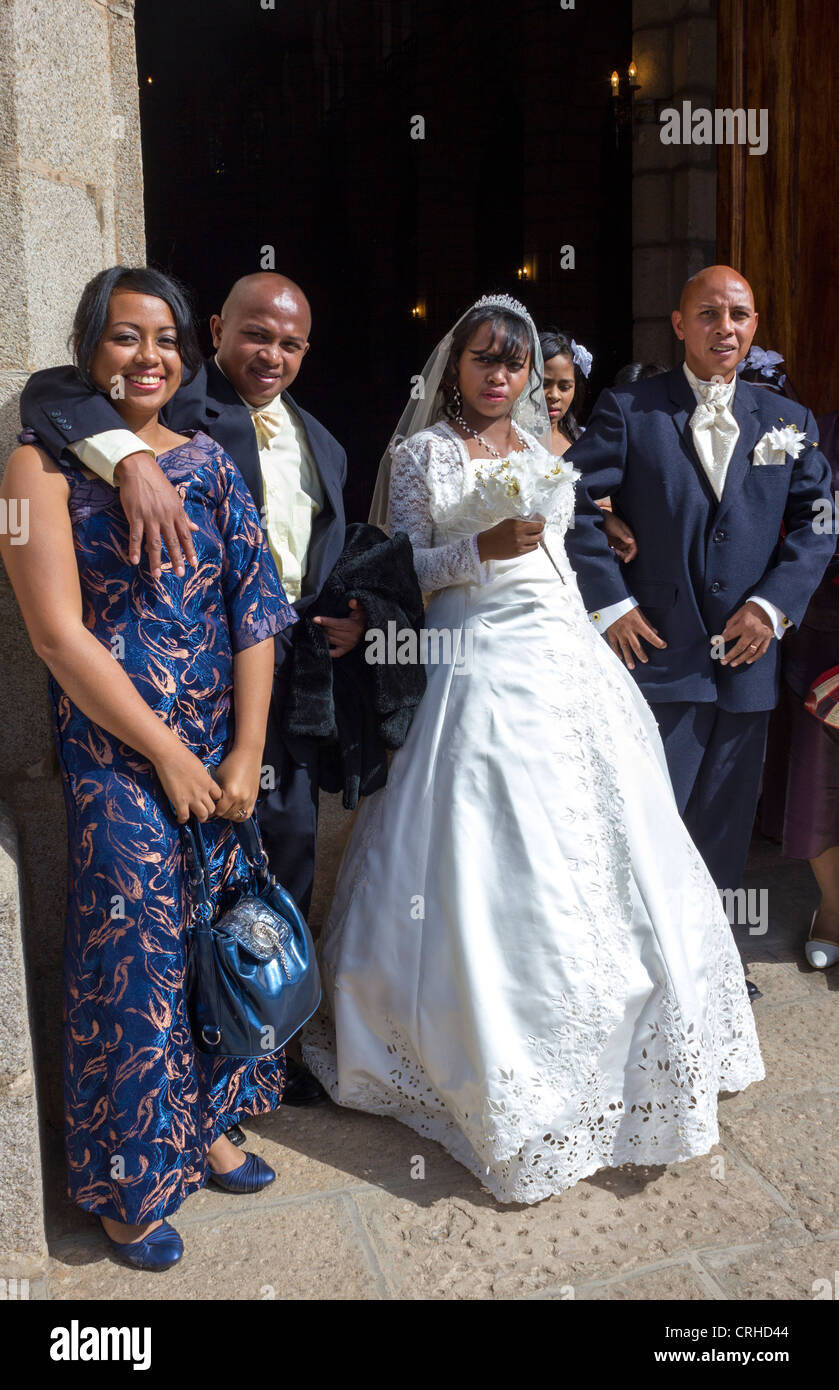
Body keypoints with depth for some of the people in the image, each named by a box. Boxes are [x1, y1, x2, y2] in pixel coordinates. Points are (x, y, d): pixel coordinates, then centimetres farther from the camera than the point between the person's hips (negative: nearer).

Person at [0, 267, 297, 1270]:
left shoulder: (208, 461, 7)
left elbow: (254, 607, 2)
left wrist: (246, 752, -6)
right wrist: (169, 755, -12)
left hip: (221, 749, 5)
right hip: (116, 754, -4)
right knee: (137, 953, 3)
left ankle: (204, 1126, 36)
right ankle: (128, 1183, 25)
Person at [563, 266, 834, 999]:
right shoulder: (627, 411, 0)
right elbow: (578, 505, -5)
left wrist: (774, 604, -7)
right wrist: (611, 603, -12)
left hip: (748, 656, 4)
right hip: (659, 651, -4)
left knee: (725, 822, 15)